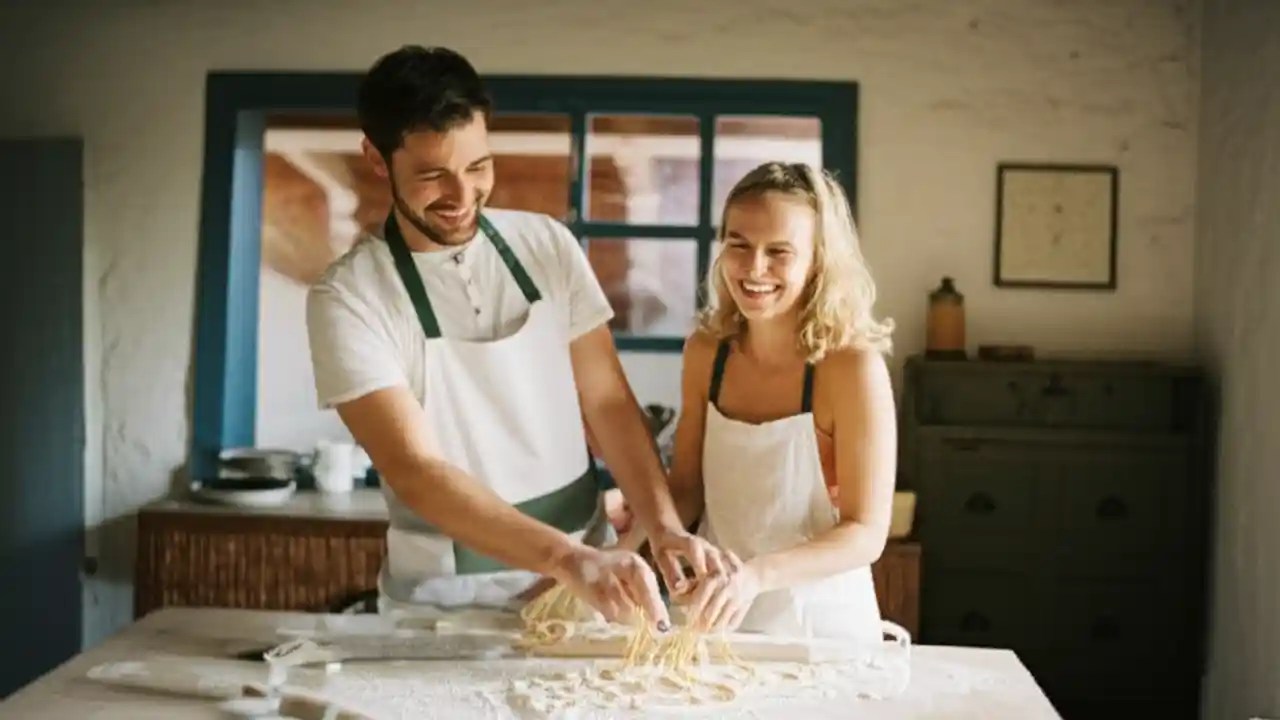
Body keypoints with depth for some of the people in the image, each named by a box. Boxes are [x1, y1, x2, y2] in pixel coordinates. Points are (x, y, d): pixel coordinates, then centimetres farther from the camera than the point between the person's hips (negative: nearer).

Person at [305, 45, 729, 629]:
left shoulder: (548, 246, 1)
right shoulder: (348, 297, -9)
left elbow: (607, 401, 3)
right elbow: (412, 470, -17)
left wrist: (665, 527, -12)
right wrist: (567, 556, -28)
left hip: (587, 570, 2)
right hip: (448, 602, -2)